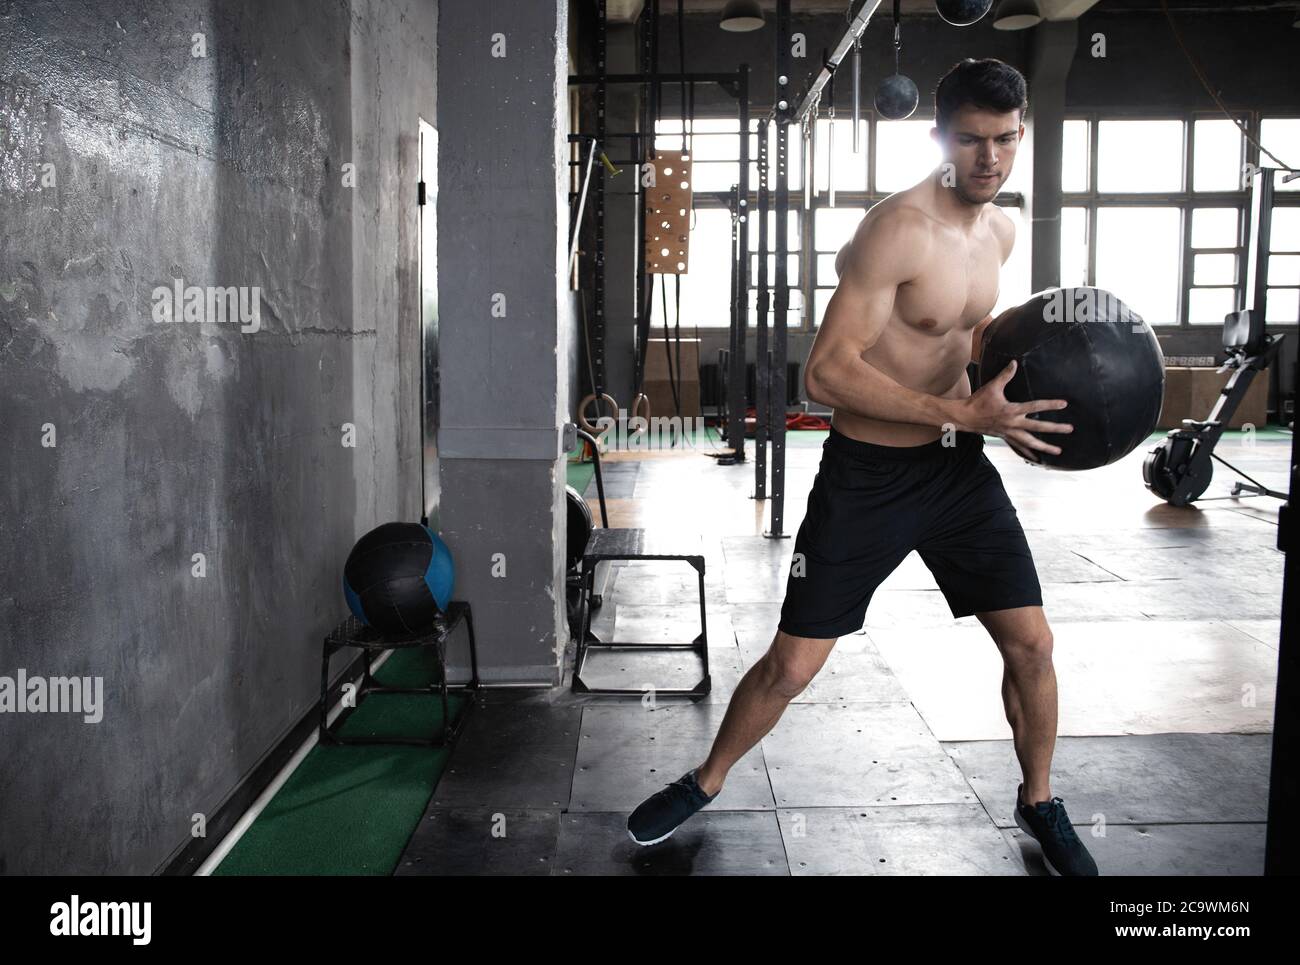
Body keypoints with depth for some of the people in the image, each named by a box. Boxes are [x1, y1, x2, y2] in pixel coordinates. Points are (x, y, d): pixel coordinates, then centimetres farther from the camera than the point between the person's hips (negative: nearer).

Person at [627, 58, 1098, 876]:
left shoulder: (999, 229, 6)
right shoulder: (898, 230, -20)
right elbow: (826, 374, -25)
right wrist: (963, 413, -27)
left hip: (959, 468, 6)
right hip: (868, 477, -6)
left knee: (1031, 642, 5)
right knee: (792, 665, 0)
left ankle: (1040, 803, 31)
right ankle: (707, 782, 26)